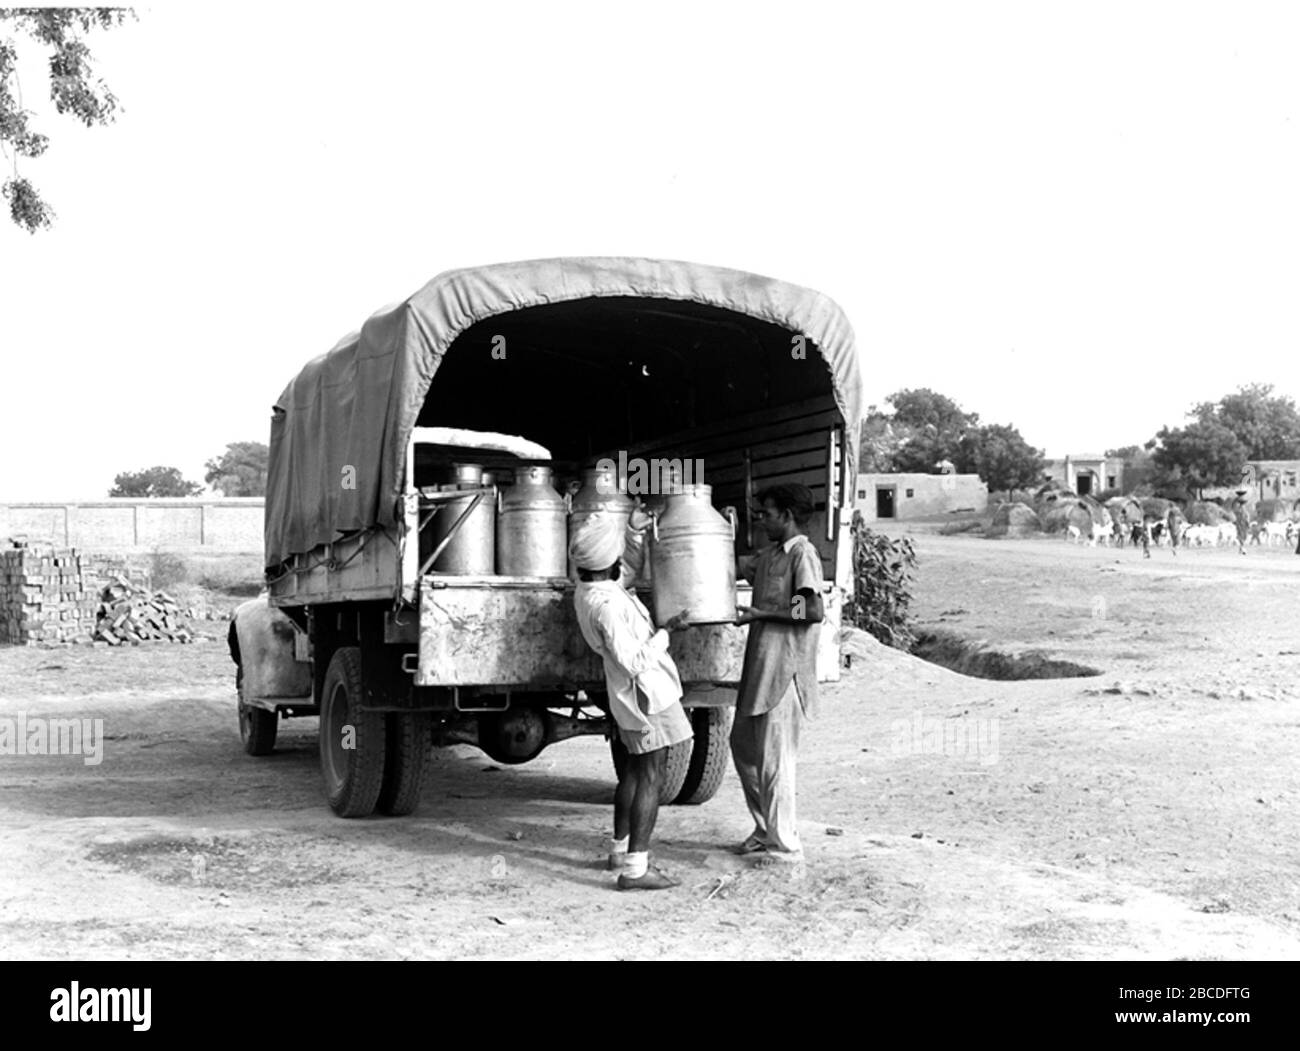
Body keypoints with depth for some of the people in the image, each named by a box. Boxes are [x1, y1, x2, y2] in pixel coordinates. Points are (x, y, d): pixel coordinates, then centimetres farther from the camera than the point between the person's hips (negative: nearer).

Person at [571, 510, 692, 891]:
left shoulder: (587, 590, 3)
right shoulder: (607, 605, -27)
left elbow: (631, 570, 23)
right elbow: (635, 662, -27)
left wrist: (635, 531, 10)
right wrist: (667, 631, -18)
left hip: (632, 695, 10)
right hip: (647, 692, -10)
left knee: (635, 769, 21)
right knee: (650, 777, -7)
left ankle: (620, 849, 32)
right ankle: (635, 868, -8)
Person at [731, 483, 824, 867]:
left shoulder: (803, 554, -11)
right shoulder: (770, 555, 16)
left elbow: (814, 611, -20)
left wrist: (761, 613, -16)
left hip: (784, 669, -10)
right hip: (760, 666, 10)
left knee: (774, 759, -4)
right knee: (743, 745, 17)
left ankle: (784, 845, 5)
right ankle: (765, 830, 28)